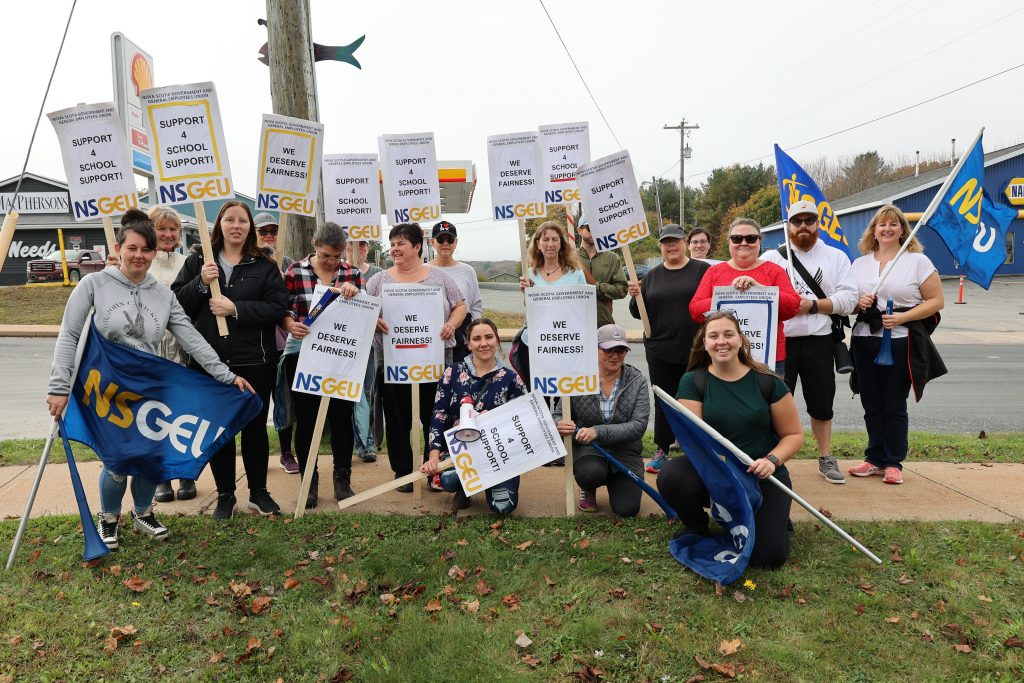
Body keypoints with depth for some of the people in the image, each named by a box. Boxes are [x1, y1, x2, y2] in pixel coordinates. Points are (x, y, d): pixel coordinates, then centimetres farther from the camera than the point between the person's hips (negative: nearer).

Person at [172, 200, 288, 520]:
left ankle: (258, 492, 25)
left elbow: (277, 308, -7)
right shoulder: (197, 261, 7)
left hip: (254, 361, -1)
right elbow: (176, 304, 2)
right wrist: (200, 283, -15)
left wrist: (236, 309, -17)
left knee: (255, 427, 9)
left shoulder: (264, 266, 3)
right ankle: (225, 495, 24)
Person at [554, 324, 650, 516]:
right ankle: (588, 490, 5)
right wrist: (560, 425, -26)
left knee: (627, 510, -15)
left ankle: (612, 482, 22)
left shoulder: (637, 381, -7)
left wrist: (598, 432, -31)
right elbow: (557, 414, 1)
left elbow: (639, 425, -17)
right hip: (587, 449, -1)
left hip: (625, 452, 1)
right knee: (591, 472, -35)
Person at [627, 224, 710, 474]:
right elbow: (640, 313, 13)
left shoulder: (702, 270, 2)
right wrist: (635, 297, -6)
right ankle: (661, 451, 19)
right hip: (661, 350, 2)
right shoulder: (652, 276, 11)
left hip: (696, 349, -2)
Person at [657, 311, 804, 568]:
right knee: (670, 476, -30)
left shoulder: (767, 381, -6)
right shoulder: (693, 381, -6)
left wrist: (772, 460, -20)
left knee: (768, 556, -17)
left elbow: (794, 435, 0)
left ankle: (776, 517, 21)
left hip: (762, 477, -1)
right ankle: (696, 527, 4)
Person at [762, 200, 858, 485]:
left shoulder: (836, 257, 8)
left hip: (818, 343, 1)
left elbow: (848, 299, -2)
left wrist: (812, 305, -13)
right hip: (779, 341, -1)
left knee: (821, 404, 12)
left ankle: (826, 459, 28)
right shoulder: (772, 257, 6)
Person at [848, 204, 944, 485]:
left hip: (900, 341, -4)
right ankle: (875, 459, 20)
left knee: (894, 406, 2)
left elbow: (936, 300, -4)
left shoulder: (918, 261, 1)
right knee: (871, 404, 9)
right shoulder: (860, 263, 12)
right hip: (865, 340, 4)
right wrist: (859, 303, -6)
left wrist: (903, 317, -17)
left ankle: (893, 463, 13)